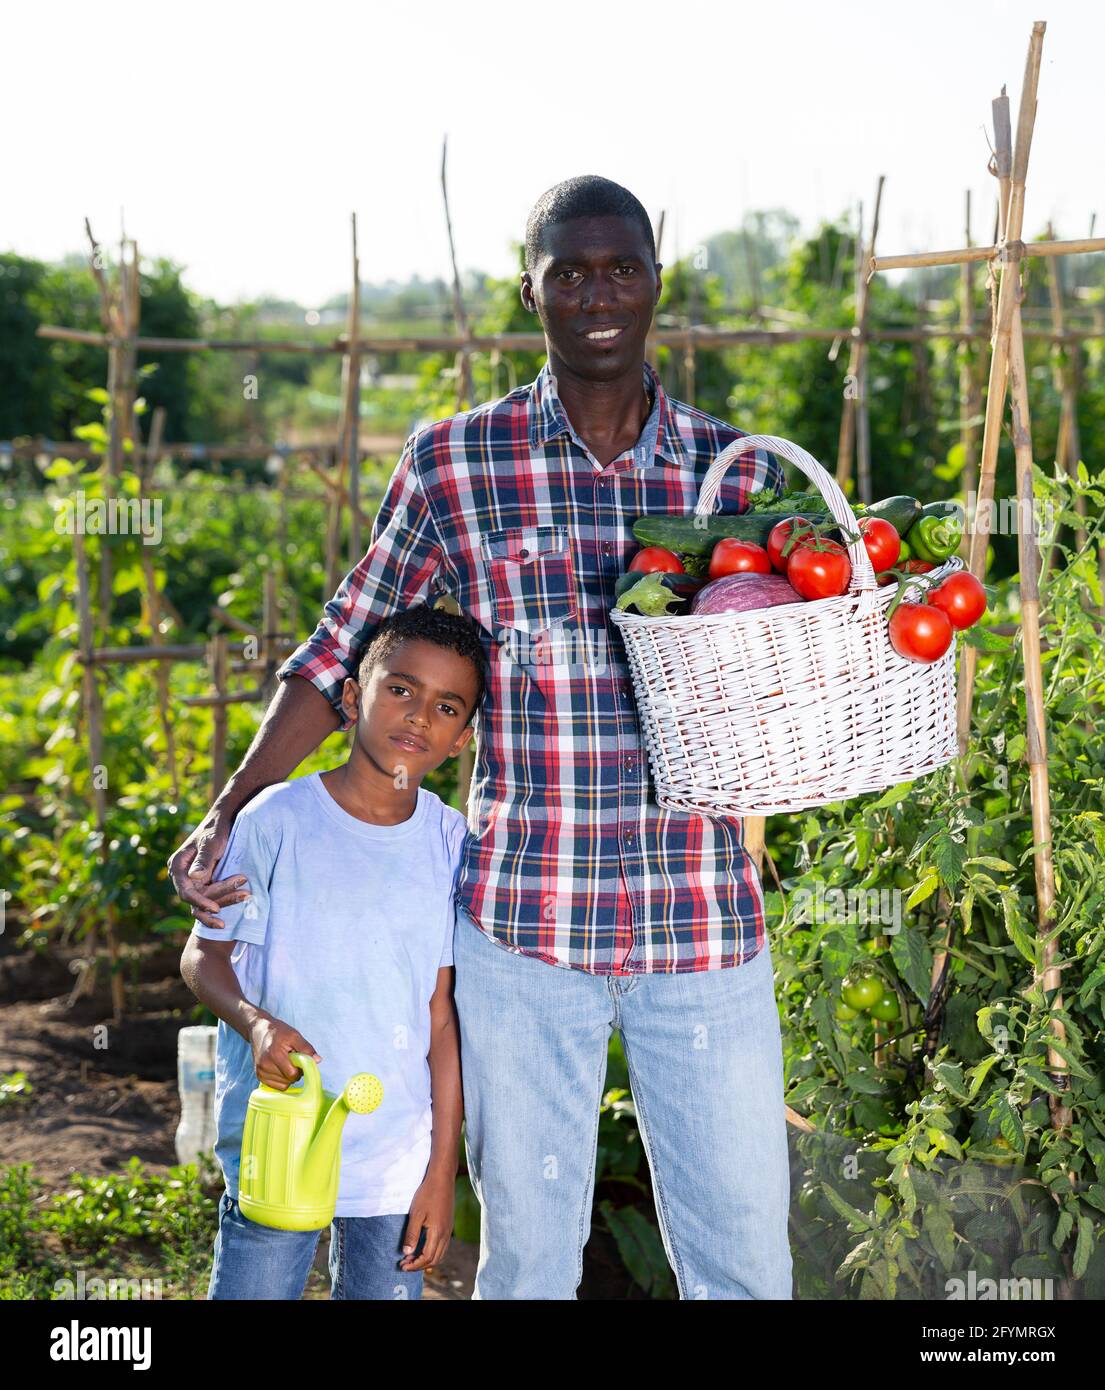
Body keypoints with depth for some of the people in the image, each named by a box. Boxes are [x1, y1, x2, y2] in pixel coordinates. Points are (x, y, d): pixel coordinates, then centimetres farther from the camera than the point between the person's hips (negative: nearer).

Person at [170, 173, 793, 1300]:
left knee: (744, 1256, 7)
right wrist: (226, 812, -3)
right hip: (523, 922, -1)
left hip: (703, 926, 1)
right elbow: (341, 656, 6)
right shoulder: (453, 465, 1)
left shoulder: (738, 472, 5)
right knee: (525, 1254, 11)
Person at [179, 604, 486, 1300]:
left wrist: (442, 1171, 2)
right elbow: (204, 953, 1)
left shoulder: (453, 845, 0)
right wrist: (255, 1022, -20)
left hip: (398, 1160, 2)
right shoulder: (278, 819, -7)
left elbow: (443, 1015, 2)